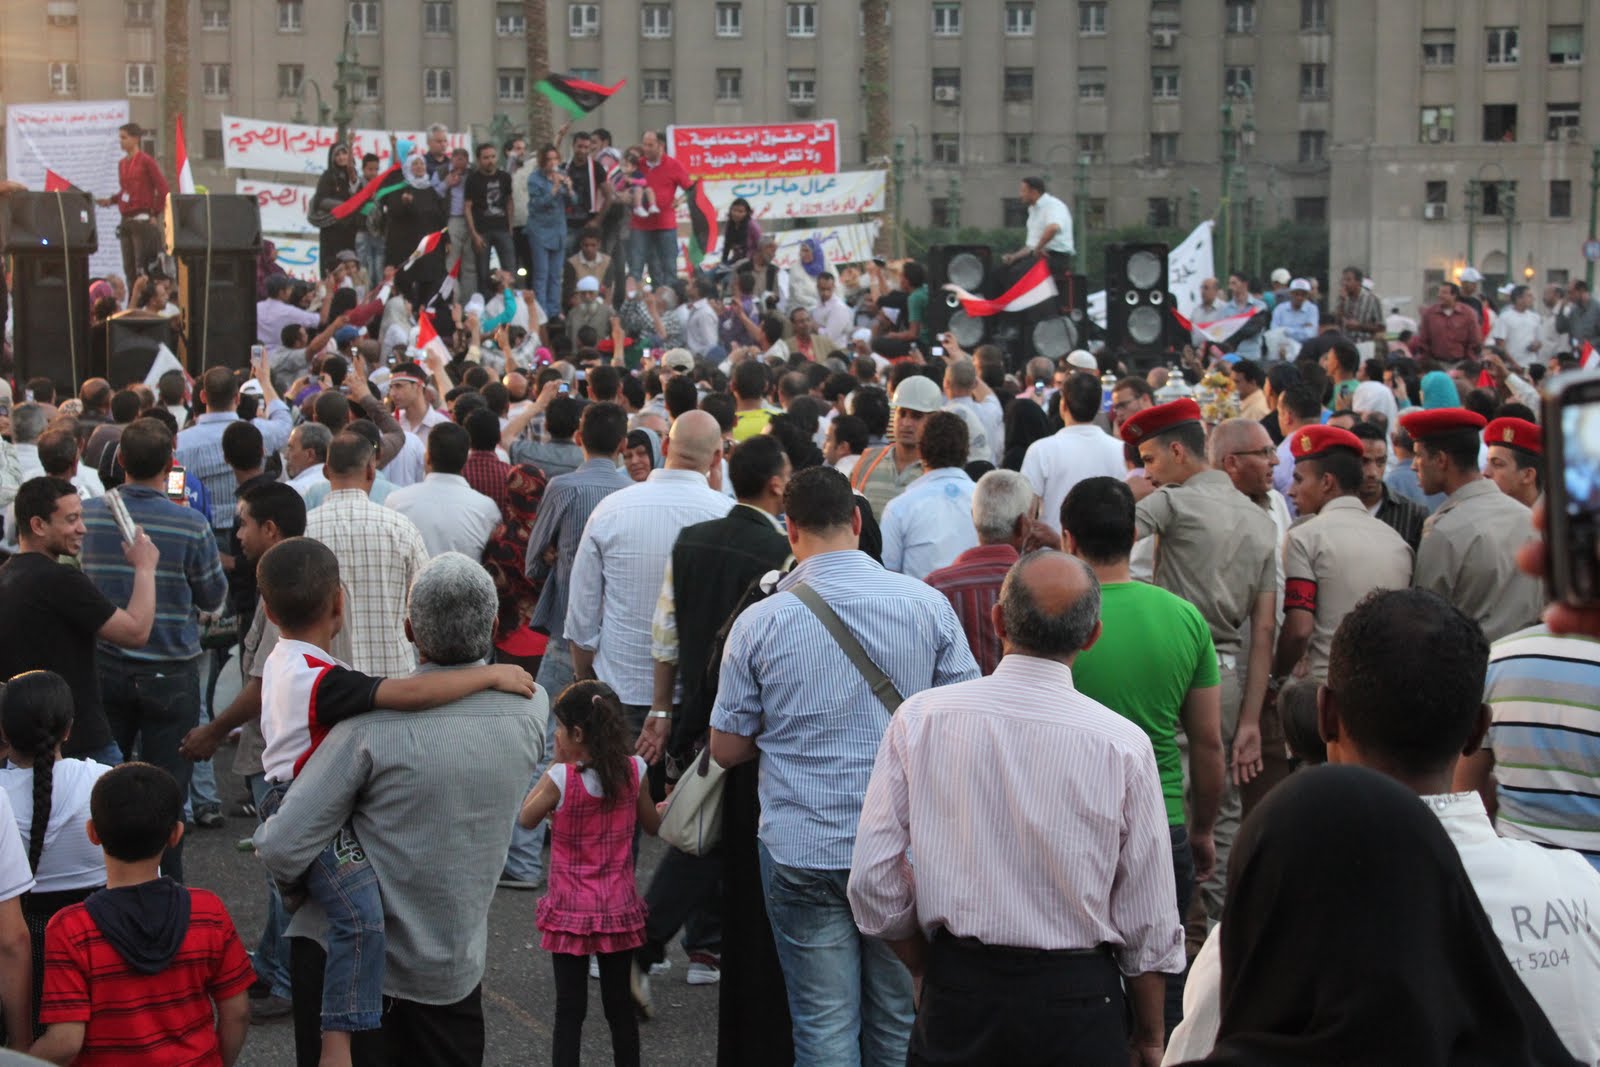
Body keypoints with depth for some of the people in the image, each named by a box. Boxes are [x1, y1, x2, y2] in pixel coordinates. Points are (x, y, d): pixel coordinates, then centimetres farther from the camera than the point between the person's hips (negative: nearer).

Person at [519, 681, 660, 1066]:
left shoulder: (562, 778, -18)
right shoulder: (634, 771, -7)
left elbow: (526, 819, -1)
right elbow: (652, 825, 8)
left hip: (571, 913, -3)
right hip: (620, 910, 3)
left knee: (570, 1008, 2)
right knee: (619, 1003, 13)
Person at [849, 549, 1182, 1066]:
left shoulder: (919, 718, -8)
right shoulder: (1123, 744, -10)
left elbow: (873, 883, -6)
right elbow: (1148, 924, -5)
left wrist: (931, 969, 10)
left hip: (955, 995, 1)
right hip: (1077, 997, -1)